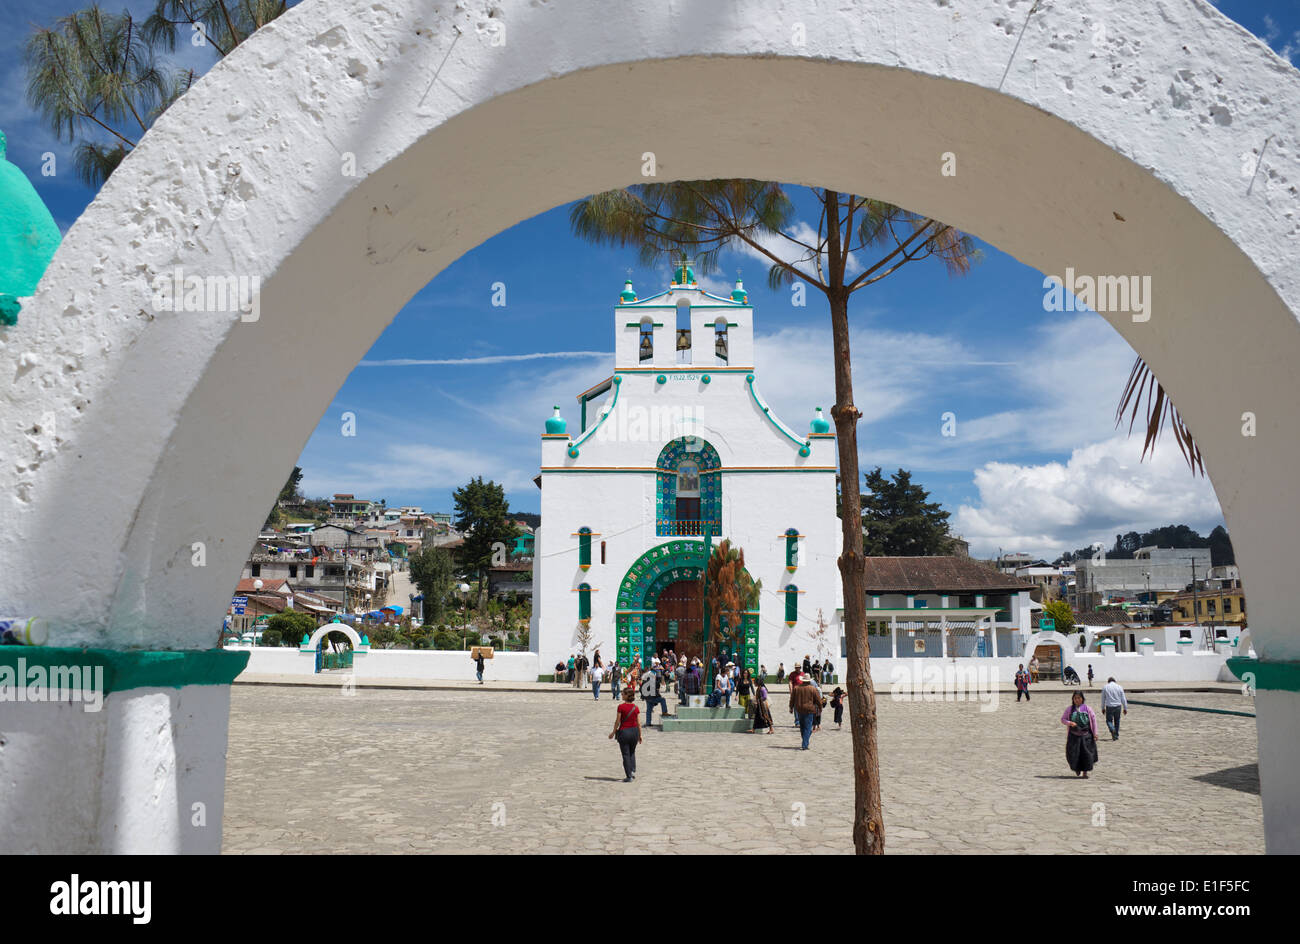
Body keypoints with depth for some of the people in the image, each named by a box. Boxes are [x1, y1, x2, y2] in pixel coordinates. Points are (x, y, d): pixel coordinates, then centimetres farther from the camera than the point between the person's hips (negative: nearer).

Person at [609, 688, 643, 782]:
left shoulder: (621, 706, -13)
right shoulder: (636, 708, -3)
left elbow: (617, 721, -9)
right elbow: (638, 723, 0)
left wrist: (613, 732, 4)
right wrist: (640, 735, 10)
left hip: (624, 731, -4)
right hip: (634, 731, 4)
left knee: (626, 754, 7)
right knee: (632, 752, 25)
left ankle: (629, 776, 7)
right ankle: (633, 770, 11)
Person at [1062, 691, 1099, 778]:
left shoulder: (1087, 708, 0)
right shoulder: (1070, 709, 2)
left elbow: (1094, 720, 4)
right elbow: (1063, 719, 7)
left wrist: (1095, 733, 1)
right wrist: (1070, 723, -14)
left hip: (1086, 735, 0)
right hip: (1074, 736, 1)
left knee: (1086, 754, -2)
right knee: (1073, 754, 0)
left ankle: (1085, 772, 14)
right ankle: (1077, 769, 28)